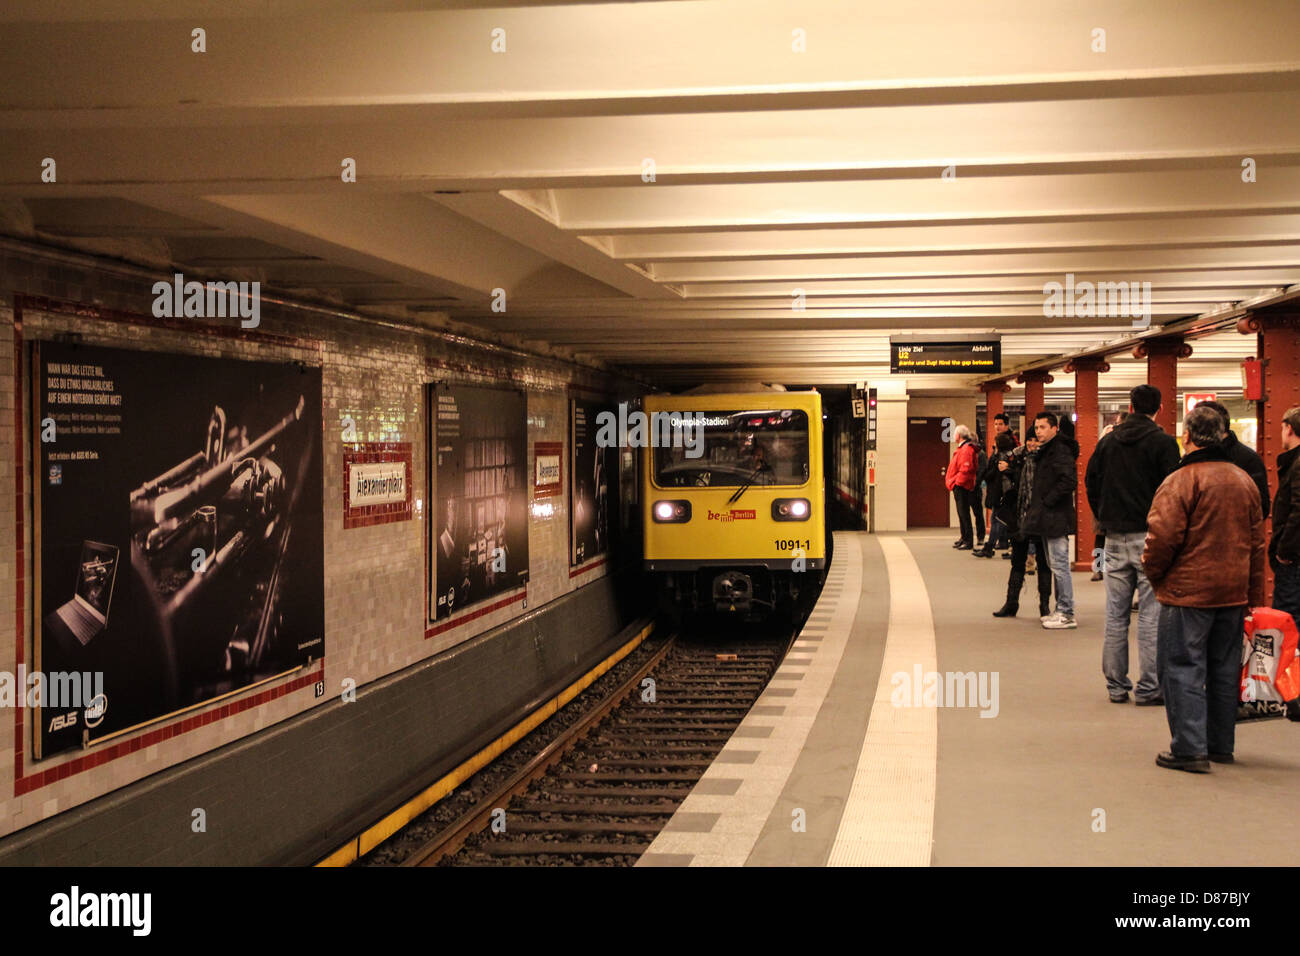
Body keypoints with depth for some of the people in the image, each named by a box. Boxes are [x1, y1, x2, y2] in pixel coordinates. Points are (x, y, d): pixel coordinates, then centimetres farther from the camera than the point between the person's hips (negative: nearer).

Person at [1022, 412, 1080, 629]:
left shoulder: (1060, 450, -14)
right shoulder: (1046, 451, 18)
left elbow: (1069, 481, -25)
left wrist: (1047, 501, -19)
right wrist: (1037, 504, 12)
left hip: (1056, 518, -11)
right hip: (1048, 518, 11)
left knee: (1059, 565, -6)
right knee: (1054, 566, 15)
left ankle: (1067, 614, -2)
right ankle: (1061, 610, 22)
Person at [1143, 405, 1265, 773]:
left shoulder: (1181, 481, -14)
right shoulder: (1244, 481, 9)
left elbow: (1163, 537, -19)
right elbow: (1257, 541, 14)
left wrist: (1154, 573, 0)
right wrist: (1253, 596, 19)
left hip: (1188, 592, -7)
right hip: (1234, 593, 7)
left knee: (1182, 669, -1)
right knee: (1224, 670, 15)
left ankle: (1190, 749, -4)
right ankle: (1221, 744, 23)